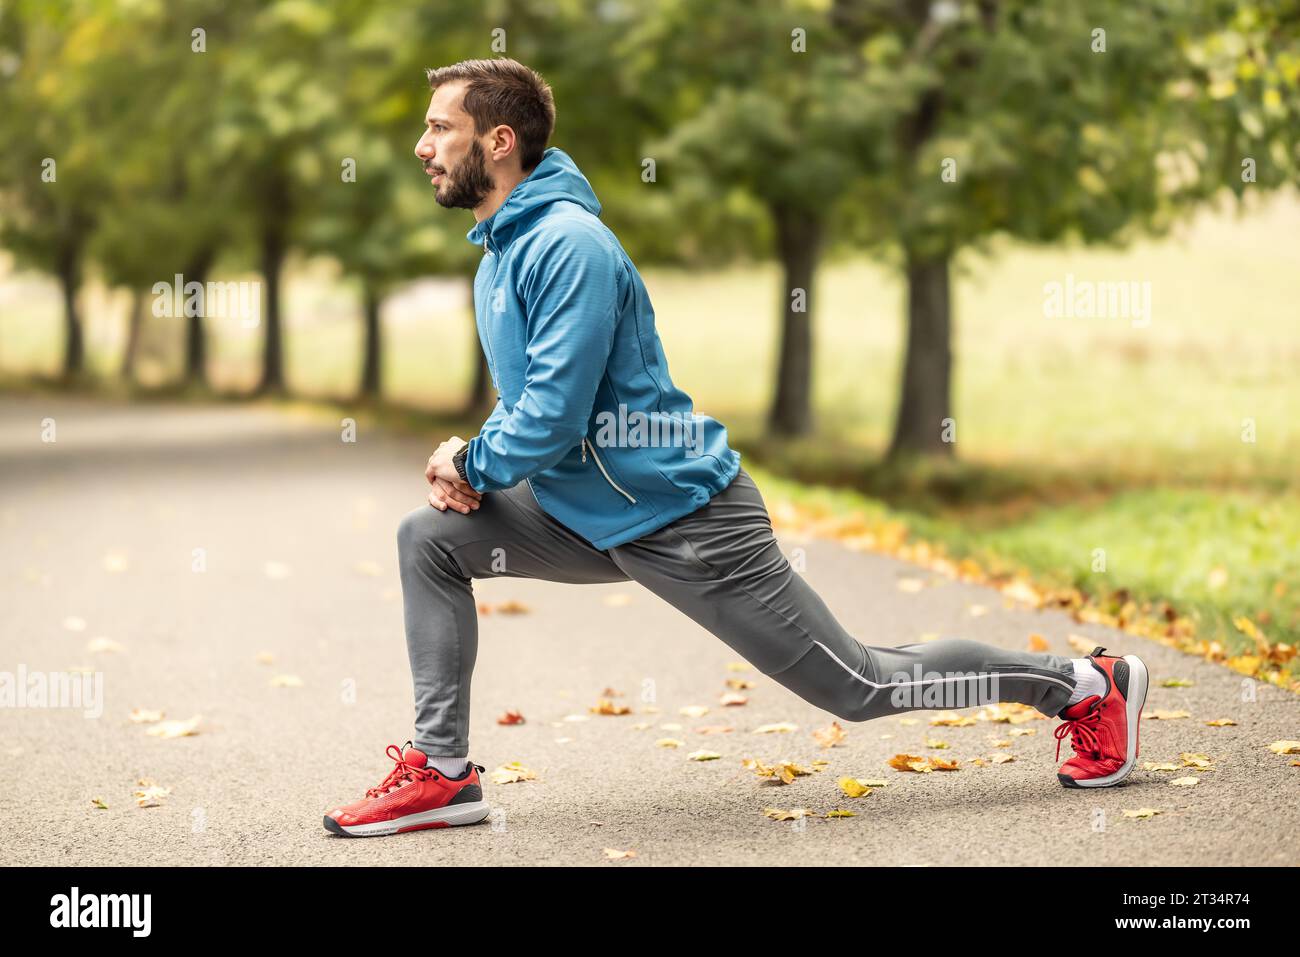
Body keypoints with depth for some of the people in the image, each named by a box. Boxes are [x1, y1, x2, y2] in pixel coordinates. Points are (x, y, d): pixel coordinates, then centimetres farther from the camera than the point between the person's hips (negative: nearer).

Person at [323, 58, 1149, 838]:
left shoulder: (567, 244, -22)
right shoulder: (501, 254, 9)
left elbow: (554, 416, -27)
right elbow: (523, 392, 20)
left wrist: (471, 463, -9)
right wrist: (475, 464, 1)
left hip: (686, 519, -9)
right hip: (594, 513, 9)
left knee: (861, 687, 0)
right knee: (429, 541, 0)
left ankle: (1084, 686, 16)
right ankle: (441, 771, 5)